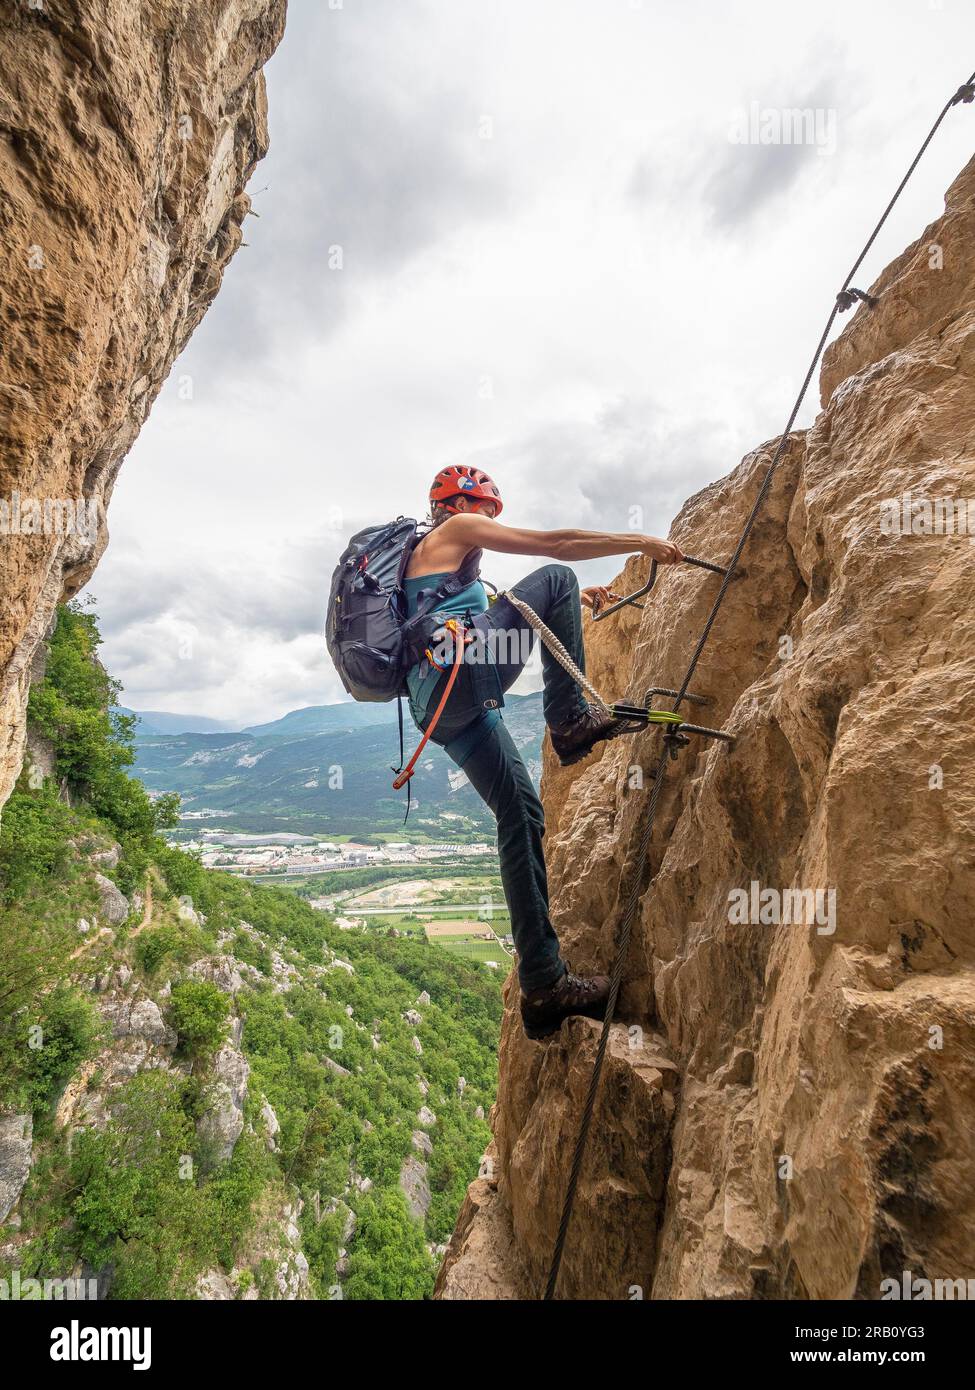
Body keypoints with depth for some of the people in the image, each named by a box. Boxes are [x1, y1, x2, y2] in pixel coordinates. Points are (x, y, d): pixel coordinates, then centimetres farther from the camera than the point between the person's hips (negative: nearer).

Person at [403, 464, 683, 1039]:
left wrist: (569, 603, 43)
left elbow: (493, 612, 45)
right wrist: (641, 542, 10)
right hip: (459, 677, -9)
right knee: (555, 577, -3)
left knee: (522, 816, 2)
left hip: (446, 706, 9)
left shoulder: (440, 558, 37)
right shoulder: (457, 529, 10)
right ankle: (571, 718, -9)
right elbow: (557, 543, 3)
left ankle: (544, 983, 3)